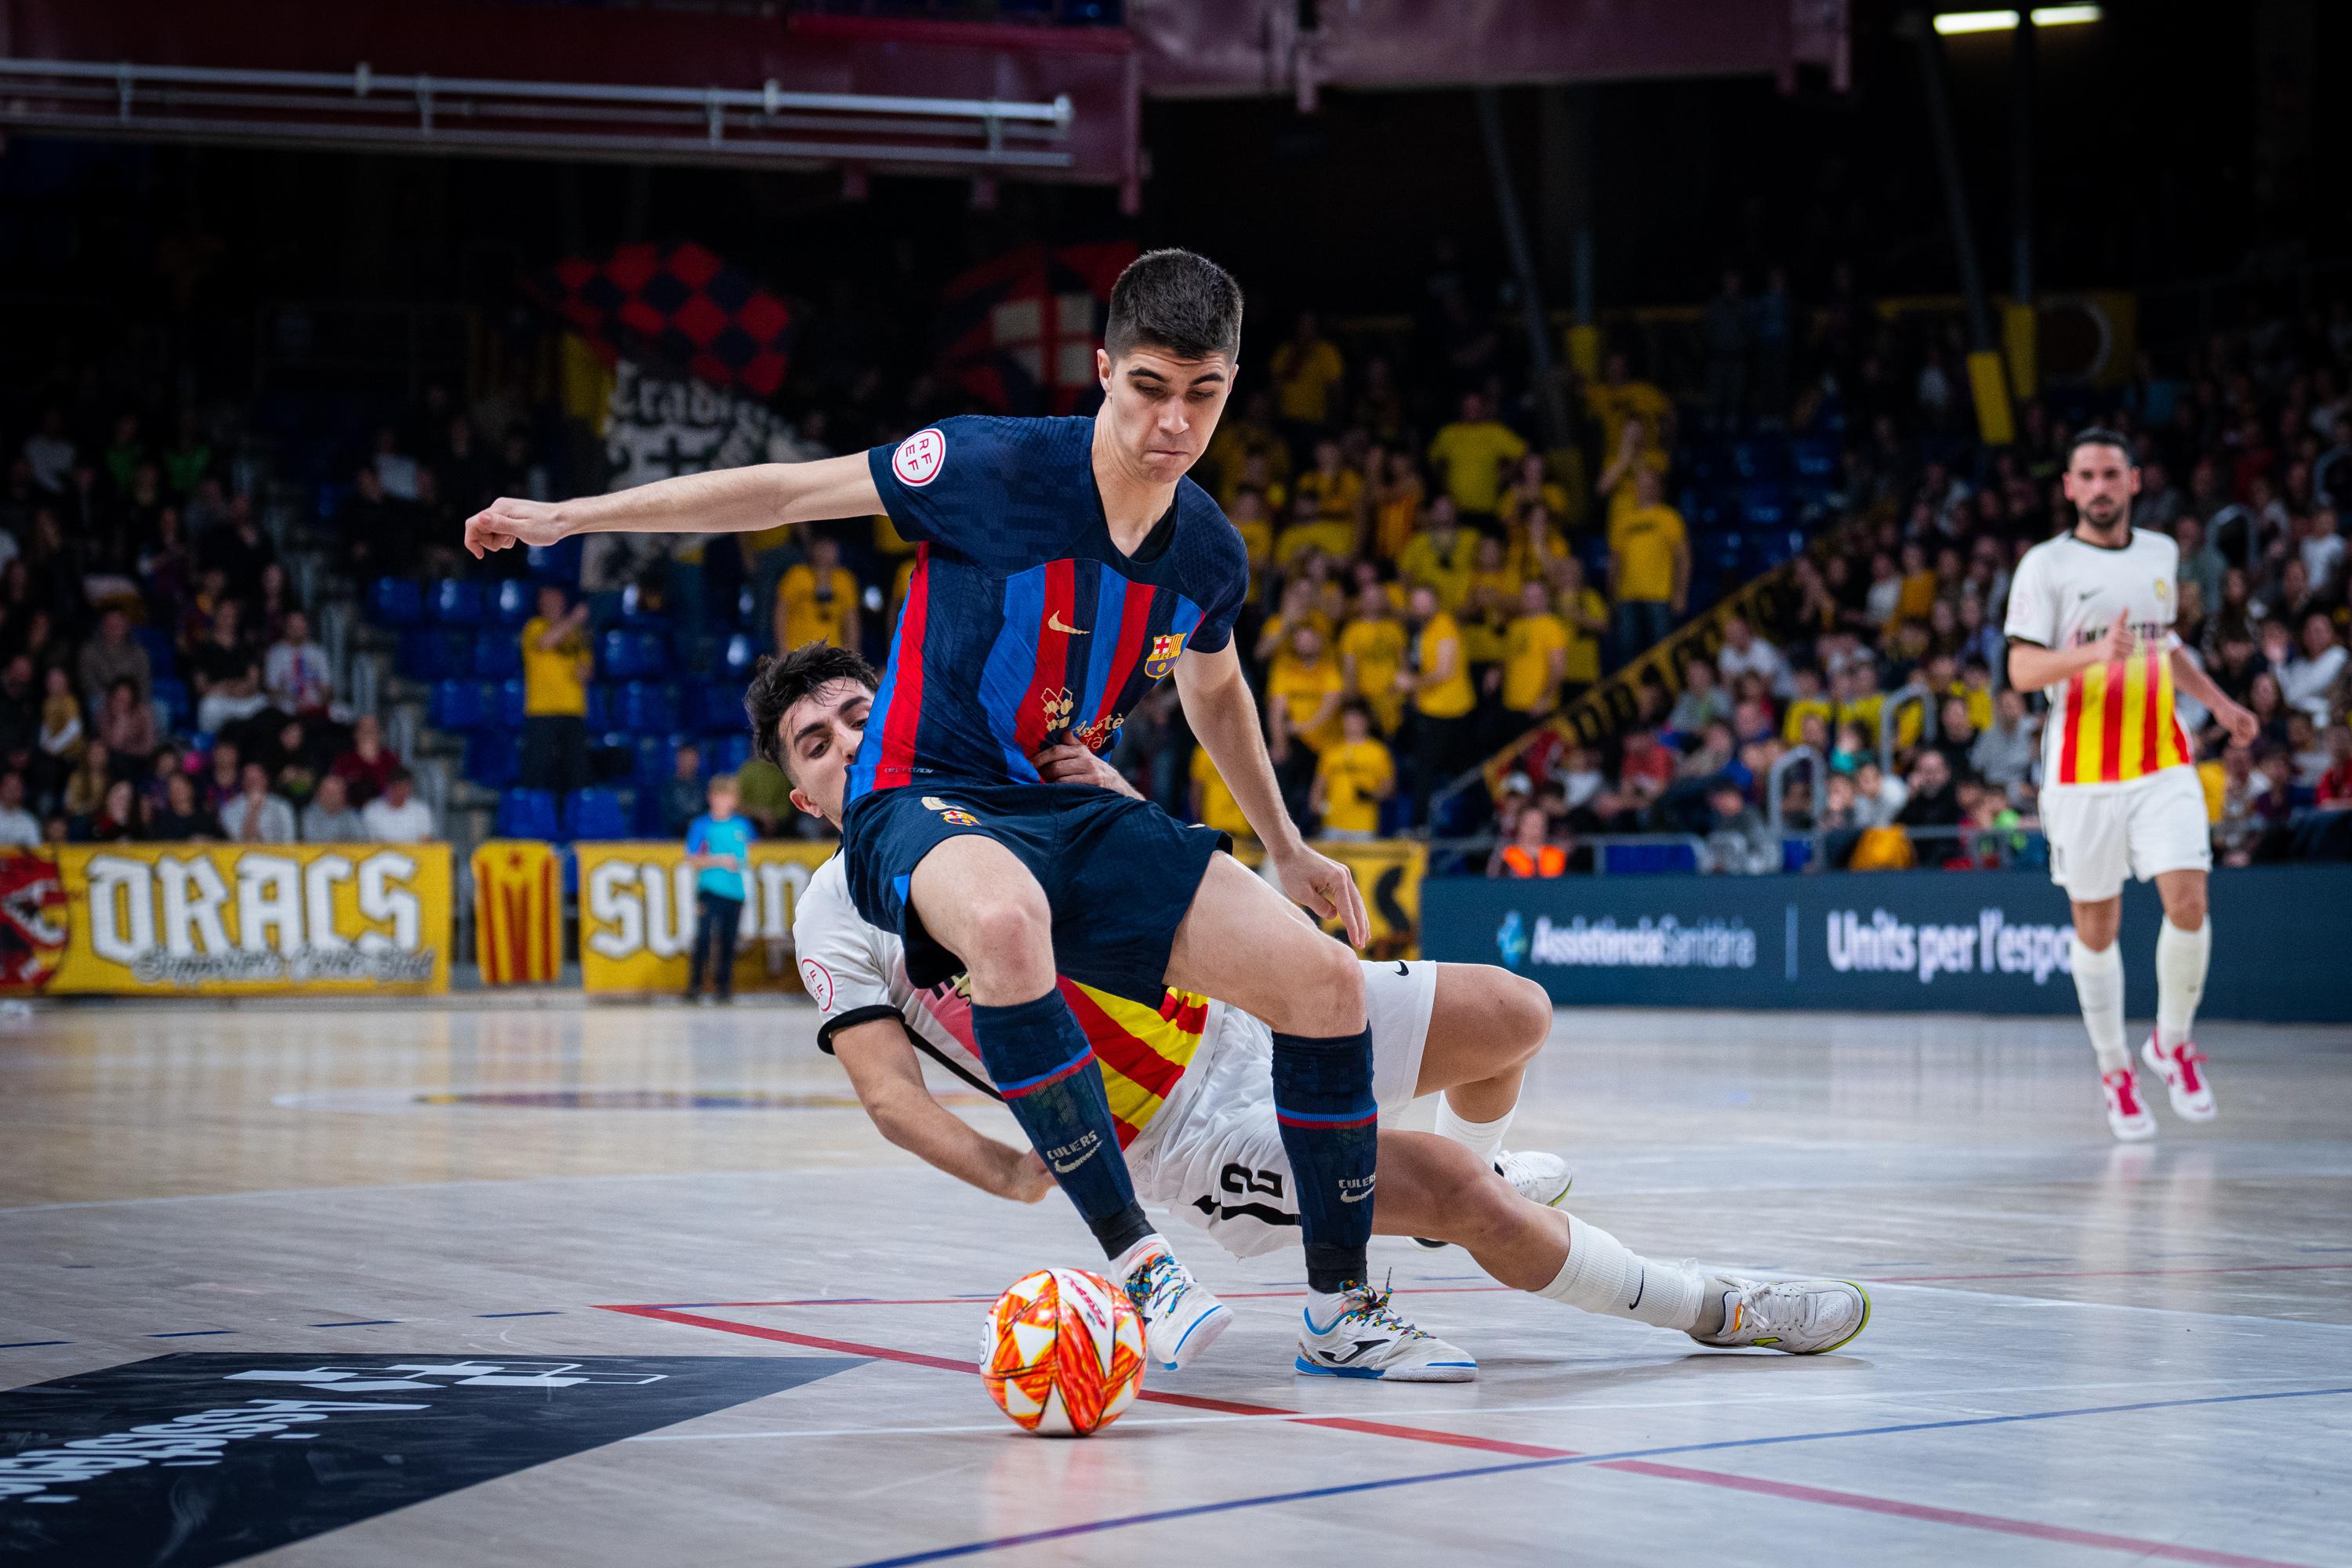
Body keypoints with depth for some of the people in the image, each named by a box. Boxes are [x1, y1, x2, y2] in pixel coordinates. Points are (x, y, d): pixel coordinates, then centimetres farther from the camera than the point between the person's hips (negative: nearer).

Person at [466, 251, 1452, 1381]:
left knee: (1325, 979, -10)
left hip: (1070, 815, 6)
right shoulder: (997, 468, -16)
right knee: (1007, 920, -43)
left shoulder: (1212, 555, 0)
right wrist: (568, 516, -4)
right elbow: (789, 491, -7)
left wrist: (1285, 847, 30)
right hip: (923, 801, -6)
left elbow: (1215, 692, 24)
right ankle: (1133, 1258, -36)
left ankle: (1343, 1311, 5)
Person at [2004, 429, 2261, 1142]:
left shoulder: (2161, 553, 11)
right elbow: (2022, 669, -13)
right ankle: (2114, 1070, 18)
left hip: (2163, 763, 3)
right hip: (2082, 772, -3)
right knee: (2096, 925, 3)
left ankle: (2171, 1042, 11)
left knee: (2187, 898, -11)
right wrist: (2096, 653, -28)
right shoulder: (2046, 565, -4)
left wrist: (2218, 701, 20)